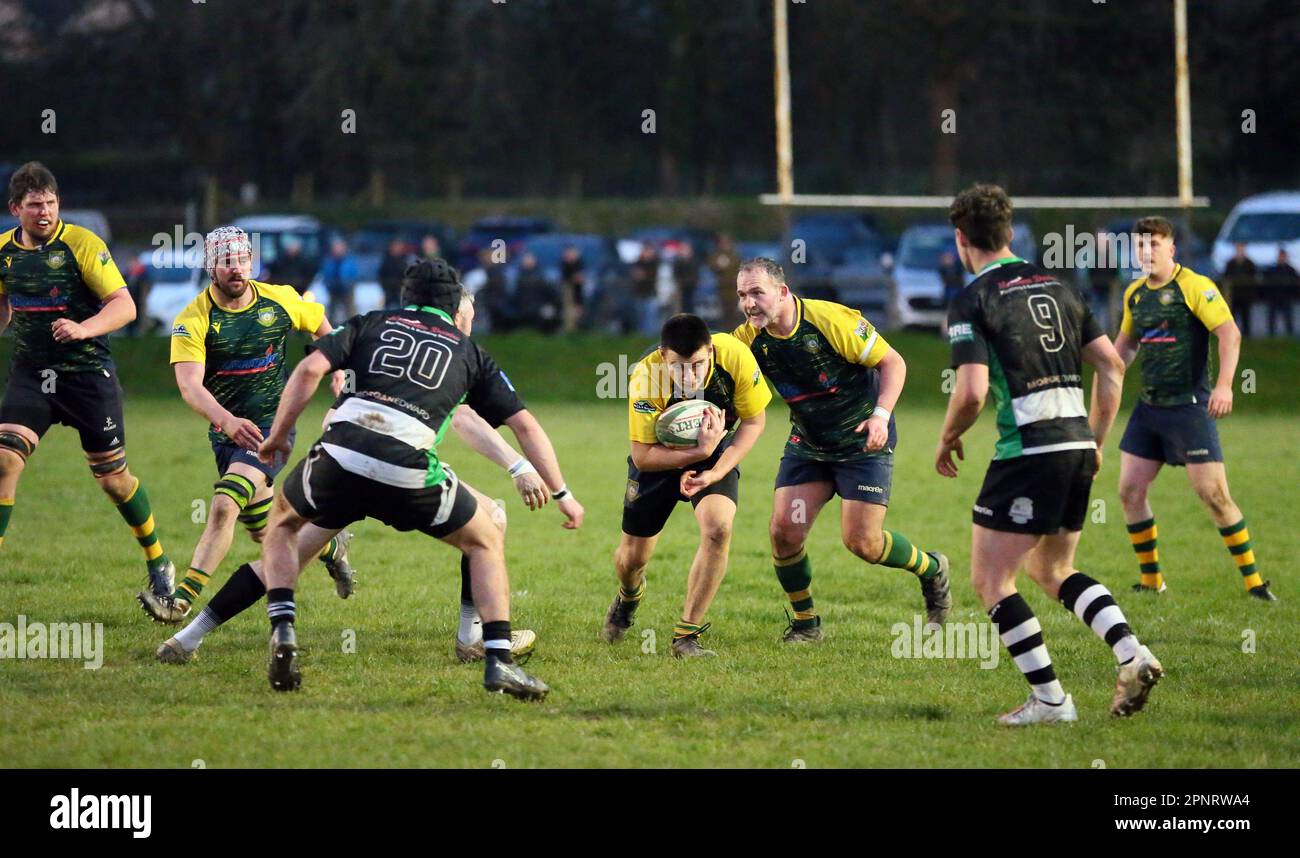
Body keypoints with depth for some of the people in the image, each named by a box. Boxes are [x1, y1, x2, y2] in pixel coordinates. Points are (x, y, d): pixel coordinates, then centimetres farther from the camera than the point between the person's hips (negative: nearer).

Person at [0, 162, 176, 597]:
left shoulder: (82, 244, -13)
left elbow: (124, 306, -15)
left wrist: (82, 329, -31)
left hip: (88, 375, -3)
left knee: (113, 478, 4)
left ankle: (158, 563, 25)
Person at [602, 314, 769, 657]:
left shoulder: (735, 357, -30)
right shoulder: (646, 379, -34)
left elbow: (754, 421, -14)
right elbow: (642, 456, -28)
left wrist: (716, 471, -24)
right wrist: (698, 451, -41)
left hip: (718, 454, 0)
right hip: (661, 454, 0)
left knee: (718, 528, -26)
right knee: (633, 557, 7)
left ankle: (686, 635, -12)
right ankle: (628, 597, 48)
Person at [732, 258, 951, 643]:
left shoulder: (832, 320, -23)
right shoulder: (749, 339, -9)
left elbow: (892, 362, -13)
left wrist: (881, 415, -26)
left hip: (863, 442, -5)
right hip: (807, 444, 5)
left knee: (861, 542, -9)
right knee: (783, 530, -8)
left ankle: (931, 569, 22)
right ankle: (804, 622, 12)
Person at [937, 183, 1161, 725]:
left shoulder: (973, 302, -7)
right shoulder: (1055, 288, 14)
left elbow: (972, 391, -17)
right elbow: (1111, 365, 13)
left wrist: (947, 441, 1)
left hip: (1027, 451, -7)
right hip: (1077, 445, 7)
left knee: (990, 578, 4)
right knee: (1052, 570, 23)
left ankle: (1050, 700, -1)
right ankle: (1132, 654, 4)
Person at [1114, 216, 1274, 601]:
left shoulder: (1194, 286, -10)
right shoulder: (1135, 294, 11)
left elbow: (1230, 333, -18)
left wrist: (1224, 385, -29)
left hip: (1189, 406, -7)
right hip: (1149, 408, 7)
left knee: (1214, 495, -10)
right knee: (1130, 492, 3)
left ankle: (1253, 580, 1)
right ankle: (1151, 579, 17)